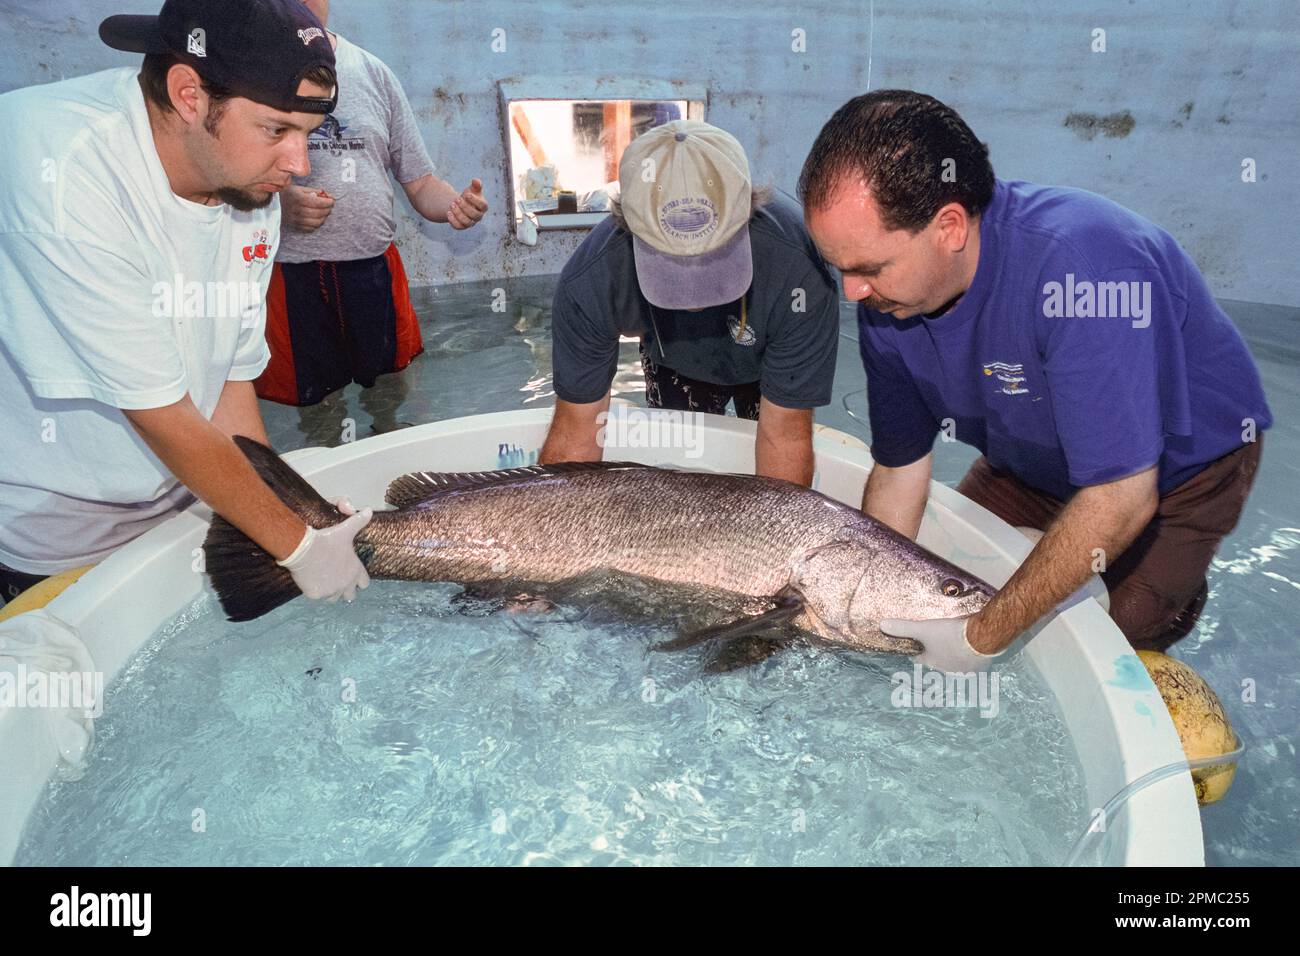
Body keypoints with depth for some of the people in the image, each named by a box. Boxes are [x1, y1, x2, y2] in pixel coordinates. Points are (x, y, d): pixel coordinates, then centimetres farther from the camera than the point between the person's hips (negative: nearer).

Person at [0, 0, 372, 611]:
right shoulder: (62, 168, -28)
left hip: (180, 511, 6)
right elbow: (162, 417, -27)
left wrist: (303, 530, -9)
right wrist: (299, 546, -20)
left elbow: (231, 384, -3)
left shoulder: (252, 189, -6)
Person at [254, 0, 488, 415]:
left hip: (375, 273, 2)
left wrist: (455, 205, -11)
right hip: (286, 281, -2)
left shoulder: (374, 72, 11)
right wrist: (278, 201, -17)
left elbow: (420, 182, 11)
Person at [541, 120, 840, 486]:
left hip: (771, 363, -1)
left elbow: (784, 434, -34)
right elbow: (575, 433, -26)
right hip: (672, 364, 1)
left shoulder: (801, 271, -43)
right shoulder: (587, 281, -38)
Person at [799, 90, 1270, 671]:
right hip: (1032, 461, 6)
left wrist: (982, 637, -32)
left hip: (1179, 466, -5)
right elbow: (898, 472, -10)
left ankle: (1176, 600, 16)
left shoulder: (1082, 266, -41)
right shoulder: (885, 293, -19)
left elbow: (1121, 499, -38)